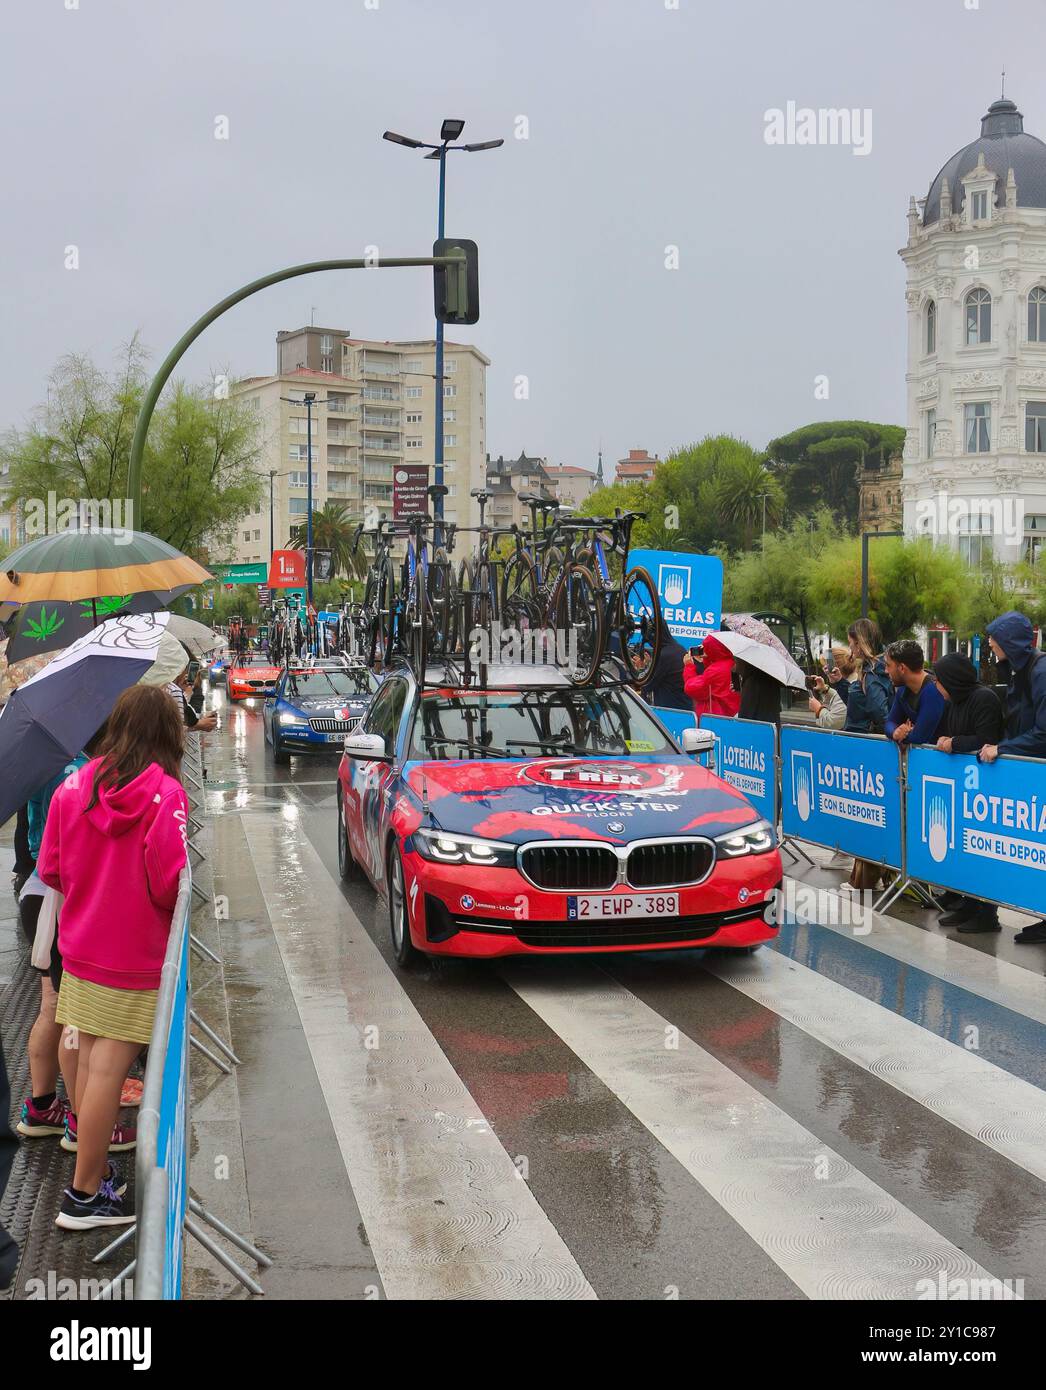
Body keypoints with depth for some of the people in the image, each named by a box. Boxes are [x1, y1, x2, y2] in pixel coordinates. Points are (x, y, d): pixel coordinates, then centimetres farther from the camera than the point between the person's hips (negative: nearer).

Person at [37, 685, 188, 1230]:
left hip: (80, 949, 6)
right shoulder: (165, 795, -17)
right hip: (135, 957, -6)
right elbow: (171, 884, -19)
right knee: (109, 1068, 0)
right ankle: (84, 1196, 7)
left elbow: (50, 868, 5)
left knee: (91, 1062, 15)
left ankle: (95, 1170, 26)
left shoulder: (73, 786, -1)